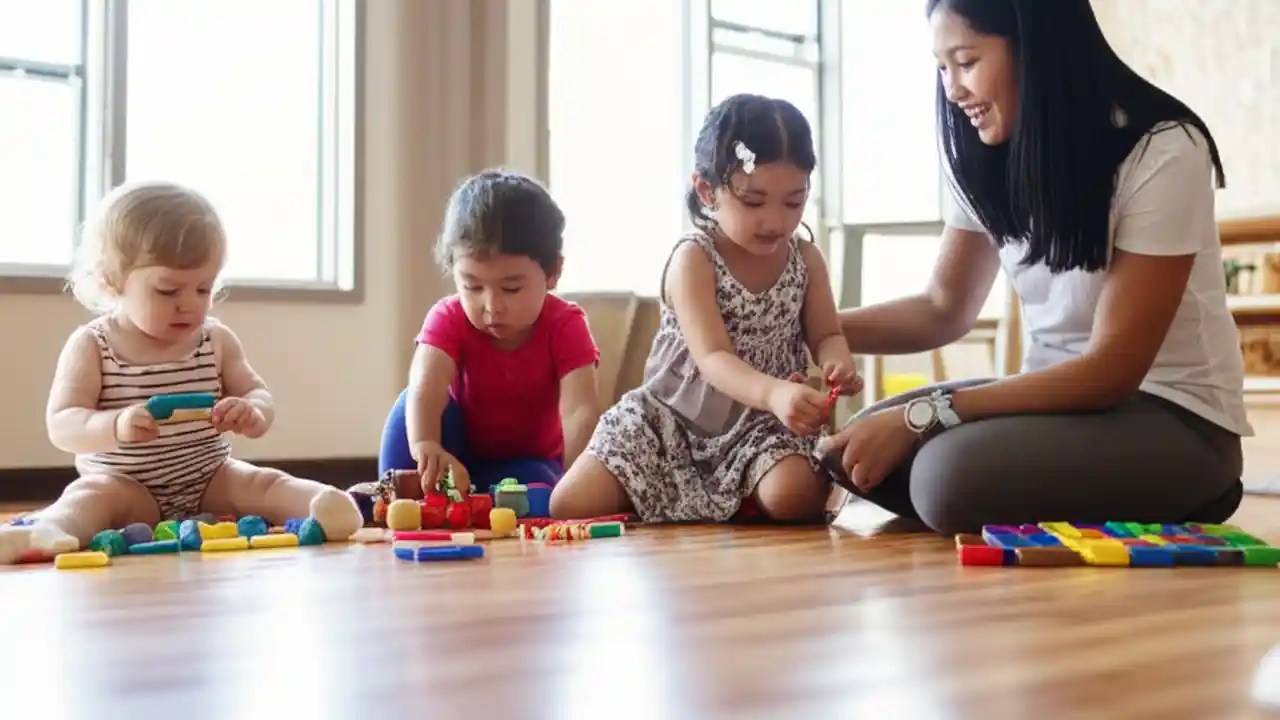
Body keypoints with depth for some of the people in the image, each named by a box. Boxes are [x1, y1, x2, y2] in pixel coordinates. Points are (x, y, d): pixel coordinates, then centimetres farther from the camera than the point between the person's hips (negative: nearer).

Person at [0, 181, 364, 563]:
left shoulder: (217, 341, 3)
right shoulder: (91, 346, -7)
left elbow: (260, 396, 2)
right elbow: (62, 426, -14)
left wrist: (252, 414, -25)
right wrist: (115, 426, -38)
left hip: (210, 481, 3)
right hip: (125, 485, -3)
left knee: (262, 484, -20)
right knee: (92, 497, -30)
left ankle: (323, 506, -43)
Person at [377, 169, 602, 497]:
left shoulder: (565, 325, -21)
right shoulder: (449, 318, -20)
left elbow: (580, 411, -36)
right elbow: (425, 387, -41)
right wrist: (424, 444, -64)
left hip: (527, 465, -1)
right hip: (459, 457, 1)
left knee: (535, 483, -35)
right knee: (415, 402, -26)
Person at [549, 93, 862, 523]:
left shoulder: (805, 260, 0)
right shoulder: (693, 260, -16)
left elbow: (826, 335, 3)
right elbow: (713, 358, -27)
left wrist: (838, 363, -25)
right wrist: (773, 393, -47)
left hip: (763, 423, 1)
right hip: (675, 417, -1)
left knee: (794, 499, -32)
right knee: (570, 506, -13)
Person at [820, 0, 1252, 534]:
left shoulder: (1162, 152, -20)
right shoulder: (984, 158, 0)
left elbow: (1112, 370, -22)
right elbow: (944, 310, 11)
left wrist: (922, 417, -27)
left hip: (1173, 416, -6)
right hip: (1063, 392, 7)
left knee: (951, 472, -30)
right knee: (861, 449, -14)